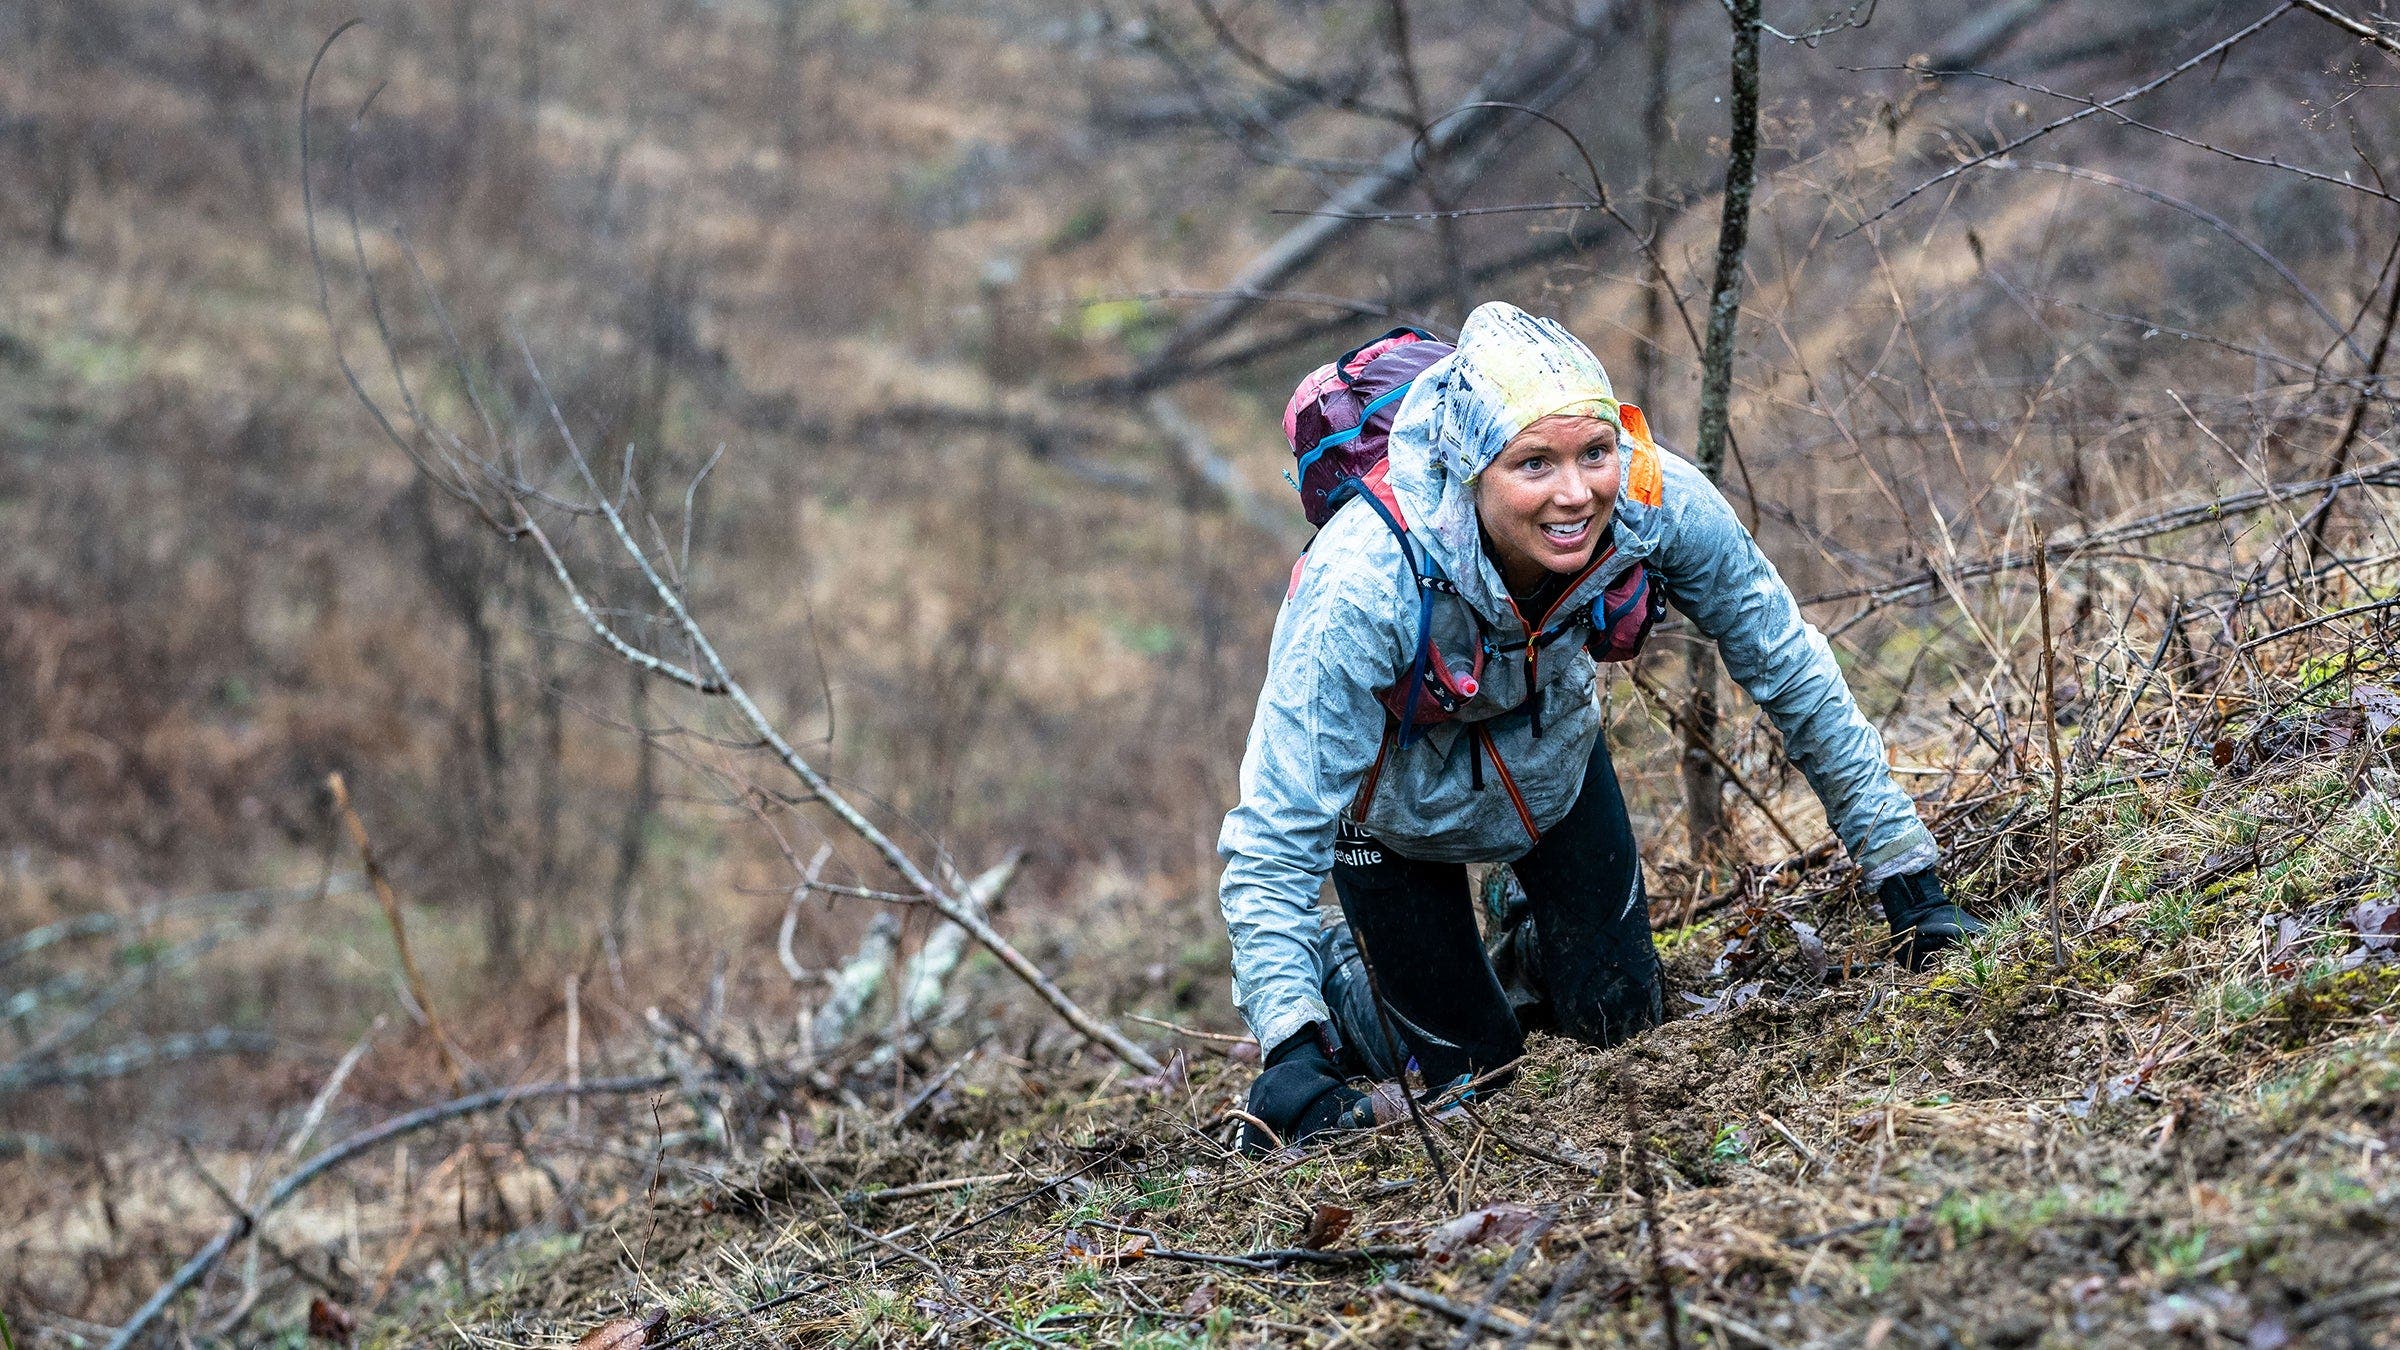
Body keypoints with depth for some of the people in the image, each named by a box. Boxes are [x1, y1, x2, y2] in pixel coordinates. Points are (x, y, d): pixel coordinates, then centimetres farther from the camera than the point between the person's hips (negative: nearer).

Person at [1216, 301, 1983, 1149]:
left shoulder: (1657, 502, -34)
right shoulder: (1364, 586, -44)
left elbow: (1792, 674, -18)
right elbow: (1275, 835, -39)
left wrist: (1908, 879, -16)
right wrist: (1290, 1051, -49)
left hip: (1549, 747, 3)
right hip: (1394, 784, -3)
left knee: (1620, 1023, 6)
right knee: (1470, 1066, 3)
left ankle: (1528, 942, 38)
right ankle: (1332, 968, 33)